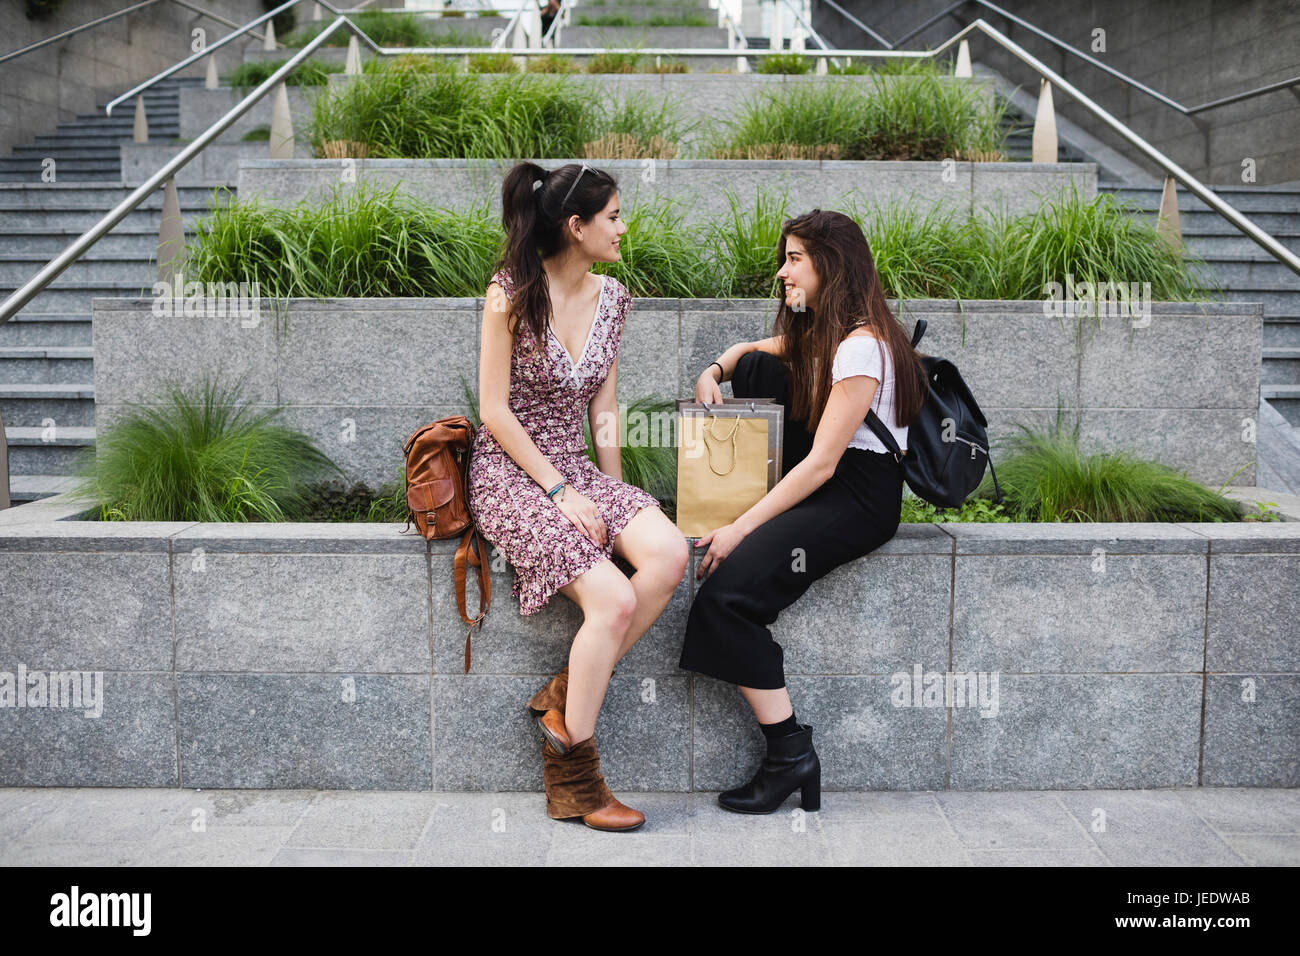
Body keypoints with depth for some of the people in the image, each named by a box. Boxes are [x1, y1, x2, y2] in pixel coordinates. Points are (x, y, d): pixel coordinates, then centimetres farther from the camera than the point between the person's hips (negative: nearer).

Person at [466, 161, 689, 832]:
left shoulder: (611, 298, 9)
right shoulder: (512, 293, -10)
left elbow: (603, 410, 12)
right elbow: (495, 410, -12)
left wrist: (615, 493, 0)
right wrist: (560, 492, -16)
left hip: (576, 468, 6)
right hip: (510, 472, -6)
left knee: (669, 553, -23)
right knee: (614, 600, -24)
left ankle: (566, 696, -6)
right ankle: (570, 778, -7)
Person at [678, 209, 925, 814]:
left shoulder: (861, 346, -20)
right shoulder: (818, 332, 10)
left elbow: (821, 464, -24)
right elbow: (749, 349, 29)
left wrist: (740, 529, -24)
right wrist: (714, 371, 6)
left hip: (861, 497, -9)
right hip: (816, 481, 9)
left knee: (729, 590, -24)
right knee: (755, 370, 9)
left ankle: (791, 753, -15)